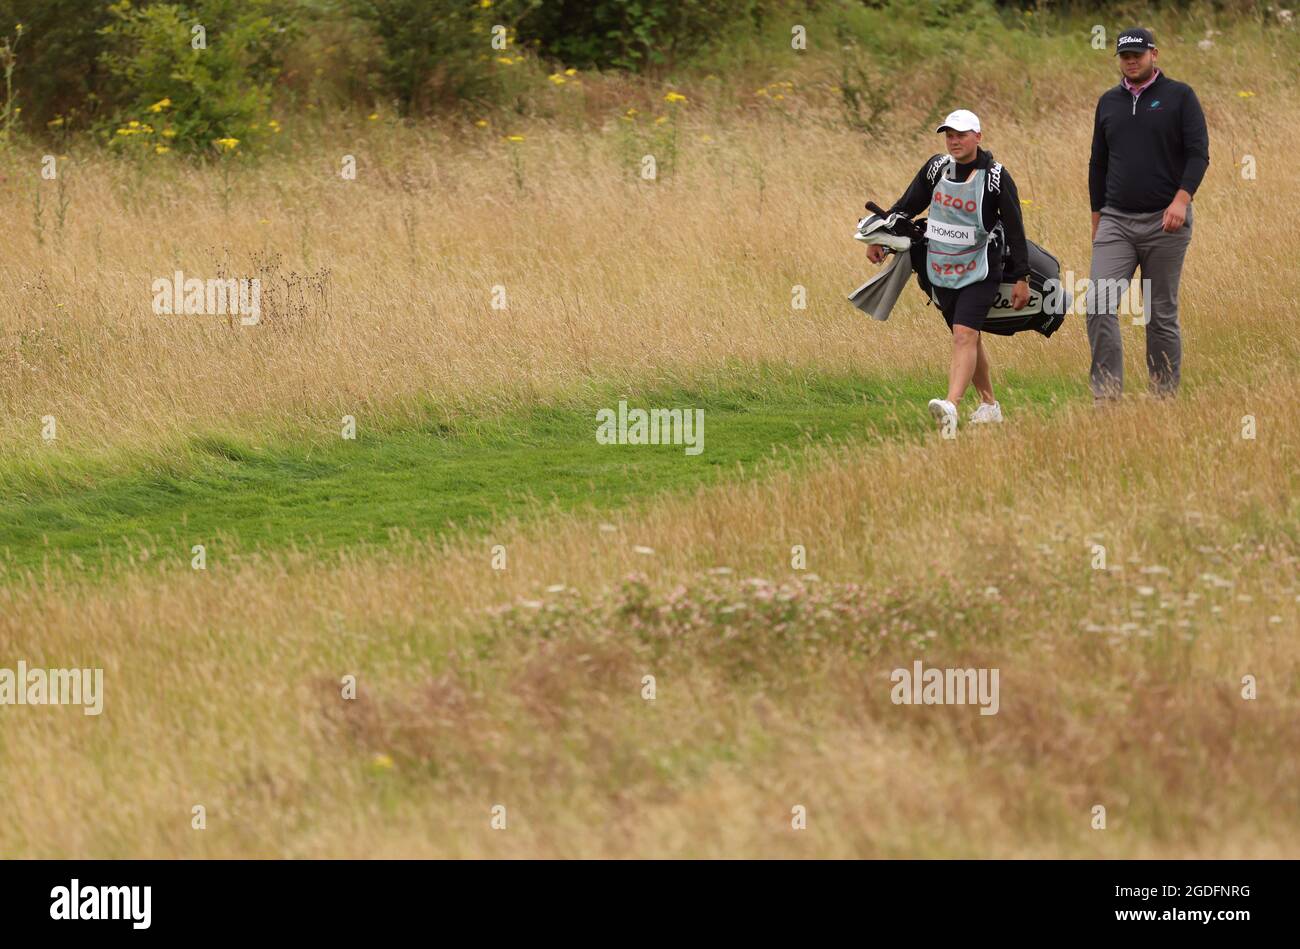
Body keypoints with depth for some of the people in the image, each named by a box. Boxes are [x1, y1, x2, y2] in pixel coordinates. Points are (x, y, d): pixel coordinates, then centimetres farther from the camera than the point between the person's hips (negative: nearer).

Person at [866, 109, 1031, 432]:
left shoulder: (996, 178, -9)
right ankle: (989, 405, 27)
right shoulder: (936, 167, 4)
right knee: (967, 338, 14)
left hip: (978, 272, -5)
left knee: (965, 336, -19)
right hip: (941, 272, 6)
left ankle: (950, 406, -34)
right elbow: (907, 205, 15)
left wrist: (1021, 278, -7)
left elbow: (1015, 229, -6)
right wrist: (880, 238, 10)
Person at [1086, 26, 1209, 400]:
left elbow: (1198, 154, -7)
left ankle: (1165, 396, 12)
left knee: (1162, 314, 3)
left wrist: (1181, 199, -21)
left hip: (1164, 222, -3)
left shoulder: (1179, 97, 0)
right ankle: (1106, 394, -13)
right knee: (1099, 305, -14)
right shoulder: (1108, 102, 12)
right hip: (1115, 221, 3)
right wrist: (1096, 218, 18)